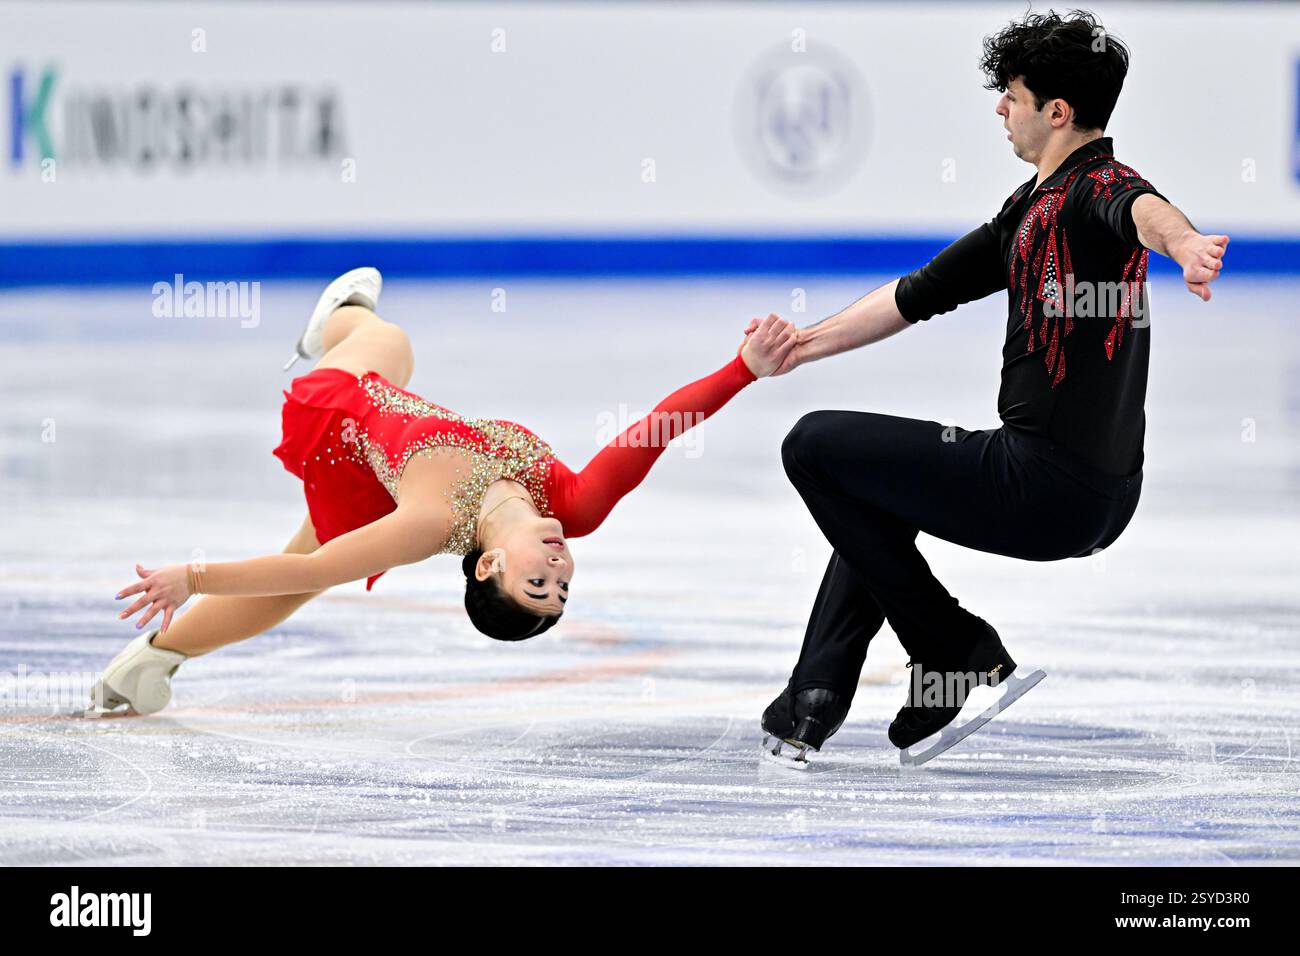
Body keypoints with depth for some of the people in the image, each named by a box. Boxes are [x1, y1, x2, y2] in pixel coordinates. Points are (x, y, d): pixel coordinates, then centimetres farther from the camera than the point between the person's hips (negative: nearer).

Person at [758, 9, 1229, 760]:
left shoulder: (1098, 185, -15)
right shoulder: (1030, 210, 15)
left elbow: (1142, 210, -41)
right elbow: (919, 295, 24)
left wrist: (1183, 243, -64)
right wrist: (804, 346, 27)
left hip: (1052, 489, -10)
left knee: (815, 444, 1)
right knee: (872, 486, 33)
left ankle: (958, 656, 2)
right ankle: (813, 703, 29)